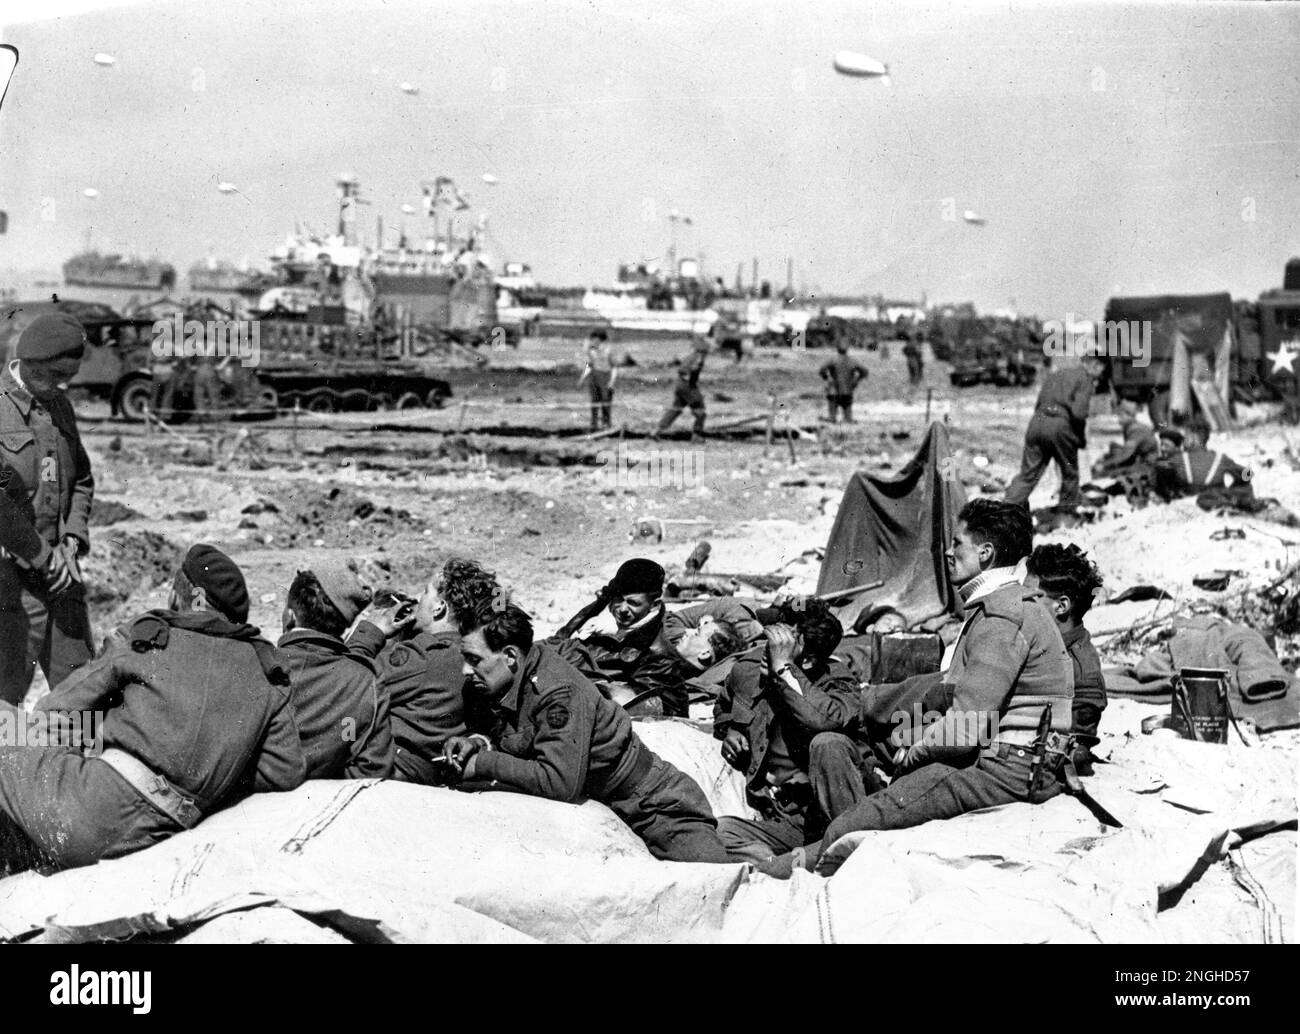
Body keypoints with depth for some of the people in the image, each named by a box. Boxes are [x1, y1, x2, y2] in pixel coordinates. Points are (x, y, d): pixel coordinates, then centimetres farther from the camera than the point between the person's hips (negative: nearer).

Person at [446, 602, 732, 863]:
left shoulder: (558, 692, -26)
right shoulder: (510, 688, 2)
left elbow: (560, 782, -31)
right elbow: (519, 744, 14)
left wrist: (484, 764, -25)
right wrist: (480, 744, -7)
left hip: (654, 800, -9)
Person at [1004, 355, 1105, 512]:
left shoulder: (1056, 372, 25)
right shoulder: (1085, 380, 4)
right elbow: (1079, 412, -10)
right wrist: (1082, 438, 4)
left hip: (1037, 421, 6)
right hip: (1059, 425, -6)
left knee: (1028, 473, 7)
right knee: (1070, 473, 14)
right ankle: (1067, 509, 24)